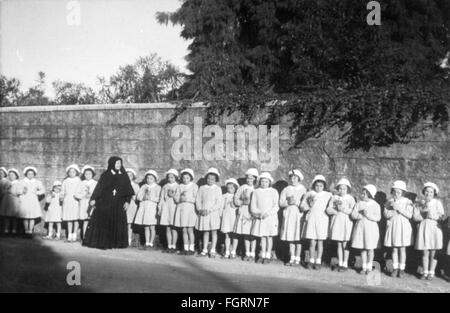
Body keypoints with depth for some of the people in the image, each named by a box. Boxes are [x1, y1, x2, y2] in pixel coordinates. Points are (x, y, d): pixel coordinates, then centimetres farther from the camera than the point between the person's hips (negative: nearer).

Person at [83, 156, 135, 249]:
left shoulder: (124, 176, 8)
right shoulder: (105, 175, 2)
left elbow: (128, 190, 5)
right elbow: (99, 187, -2)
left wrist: (127, 201, -4)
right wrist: (93, 199, -11)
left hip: (118, 204, 2)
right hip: (105, 203, -2)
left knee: (118, 223, 2)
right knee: (103, 222, -2)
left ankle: (115, 242, 8)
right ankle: (102, 242, 5)